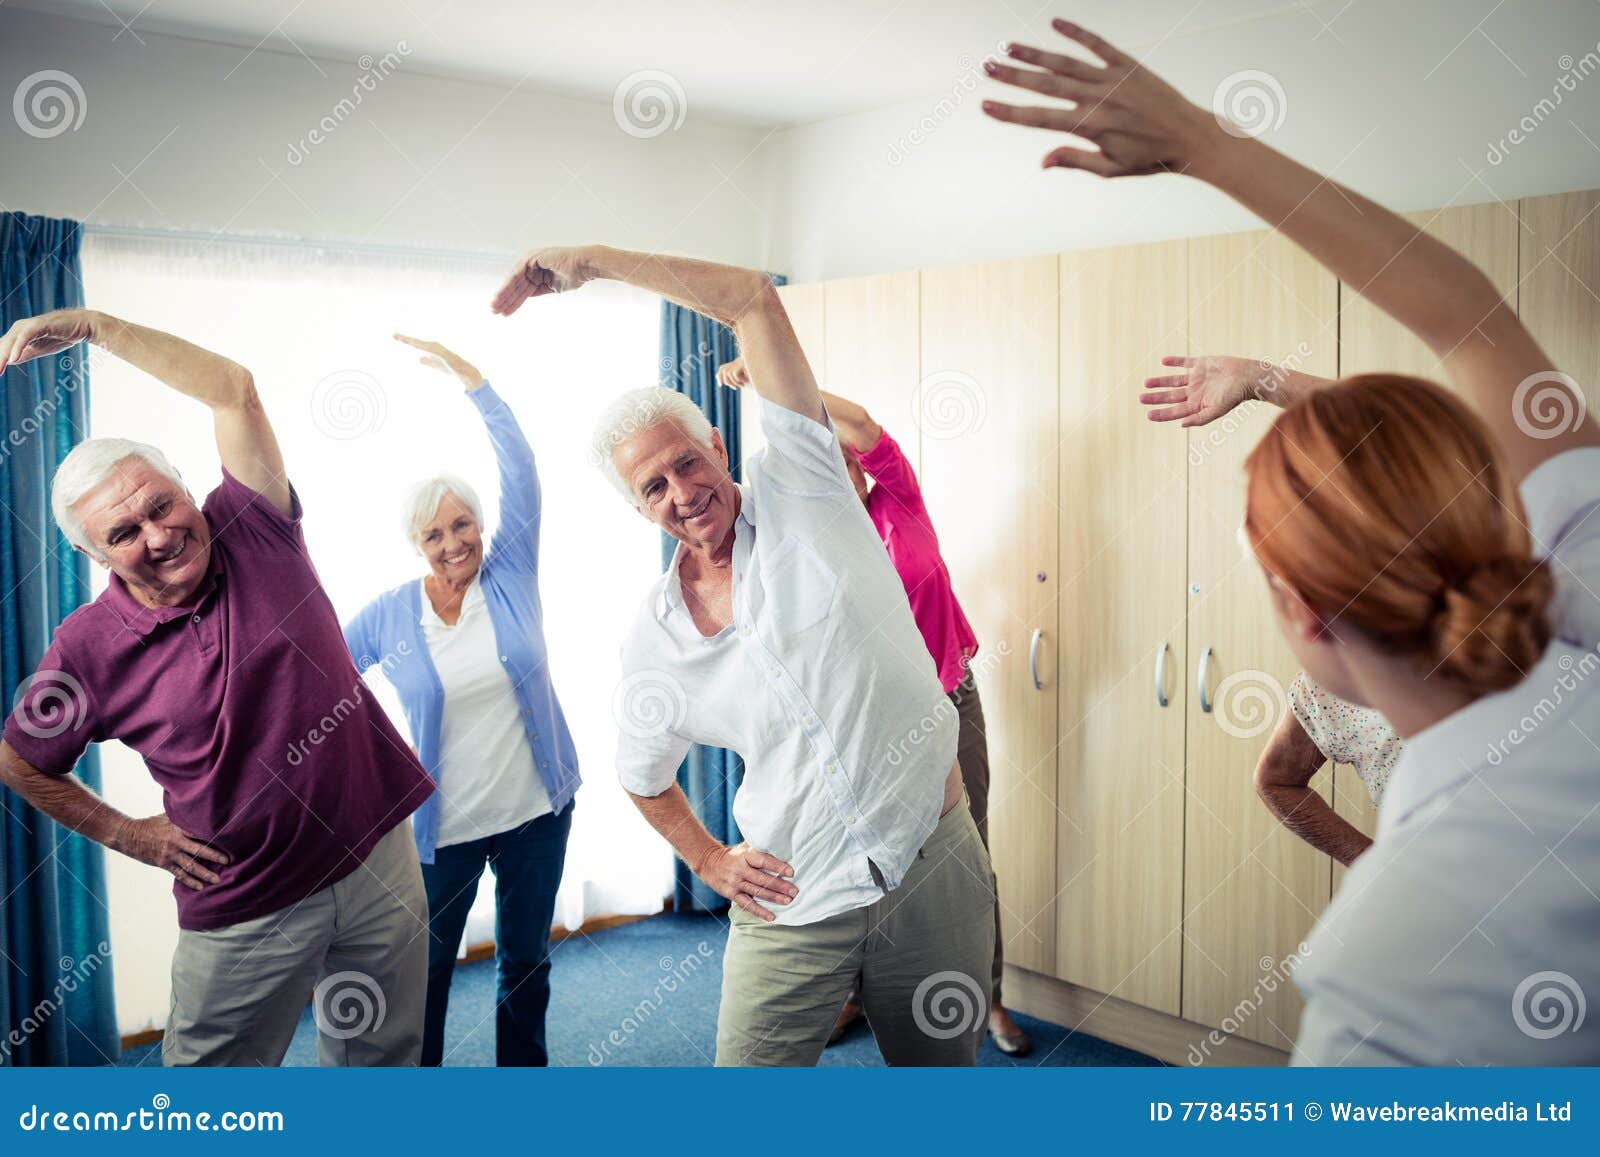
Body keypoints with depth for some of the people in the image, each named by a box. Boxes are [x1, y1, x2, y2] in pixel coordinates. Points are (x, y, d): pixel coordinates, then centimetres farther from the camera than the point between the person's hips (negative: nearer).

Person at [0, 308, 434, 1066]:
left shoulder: (253, 531, -6)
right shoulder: (90, 648, -9)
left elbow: (232, 390, -13)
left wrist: (93, 326, -14)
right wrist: (124, 834, 5)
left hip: (380, 858, 2)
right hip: (247, 911, -1)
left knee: (381, 1059, 18)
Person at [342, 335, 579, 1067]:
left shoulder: (510, 576, -5)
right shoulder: (390, 615, -5)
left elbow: (520, 470, -13)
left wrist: (467, 376, -15)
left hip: (535, 811, 1)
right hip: (442, 825, -1)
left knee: (526, 963, 16)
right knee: (424, 972, 9)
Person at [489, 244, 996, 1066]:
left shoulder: (800, 490, -6)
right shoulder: (650, 642, 0)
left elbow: (753, 300, -12)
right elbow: (643, 778, 19)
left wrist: (593, 260, -9)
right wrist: (710, 862, 8)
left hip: (933, 868, -1)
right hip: (793, 905, 2)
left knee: (939, 1066, 15)